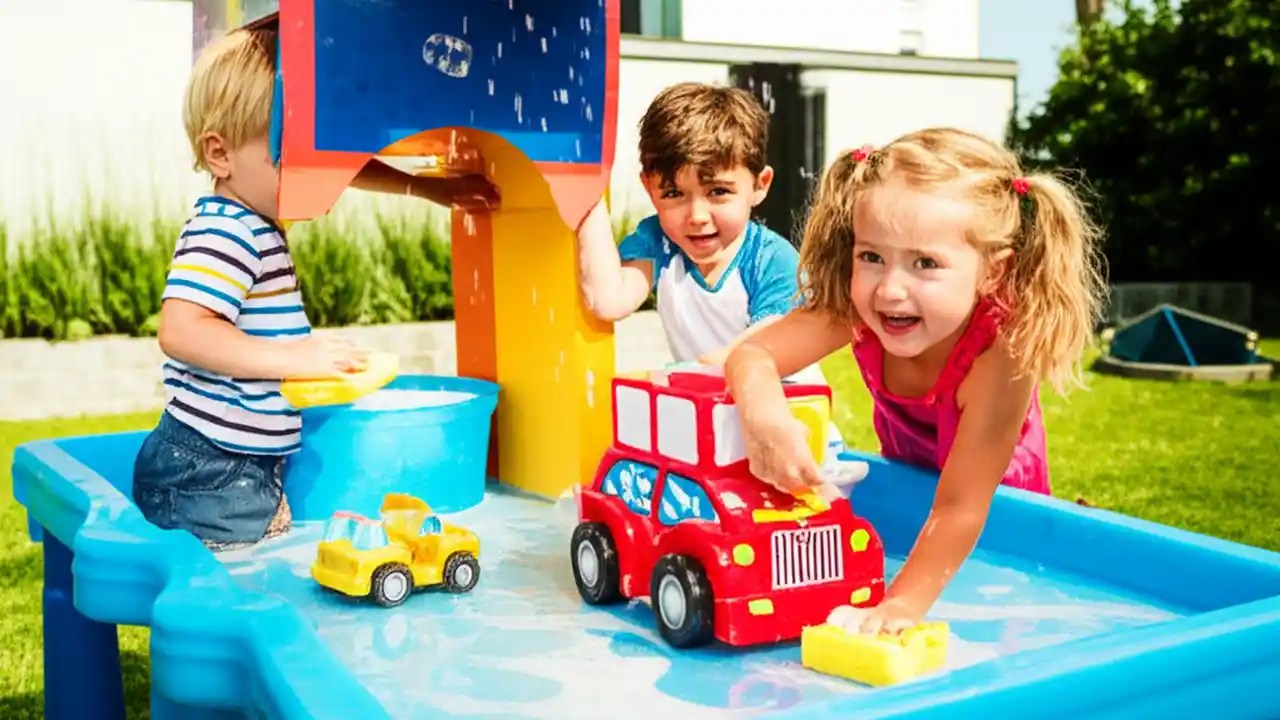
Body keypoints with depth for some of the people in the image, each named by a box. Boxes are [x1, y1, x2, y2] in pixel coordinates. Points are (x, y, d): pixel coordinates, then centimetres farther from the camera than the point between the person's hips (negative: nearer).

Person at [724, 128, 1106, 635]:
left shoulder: (1003, 350, -41)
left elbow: (960, 508, -39)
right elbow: (751, 356, -34)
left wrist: (901, 605, -46)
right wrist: (764, 415, -56)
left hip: (995, 512, -4)